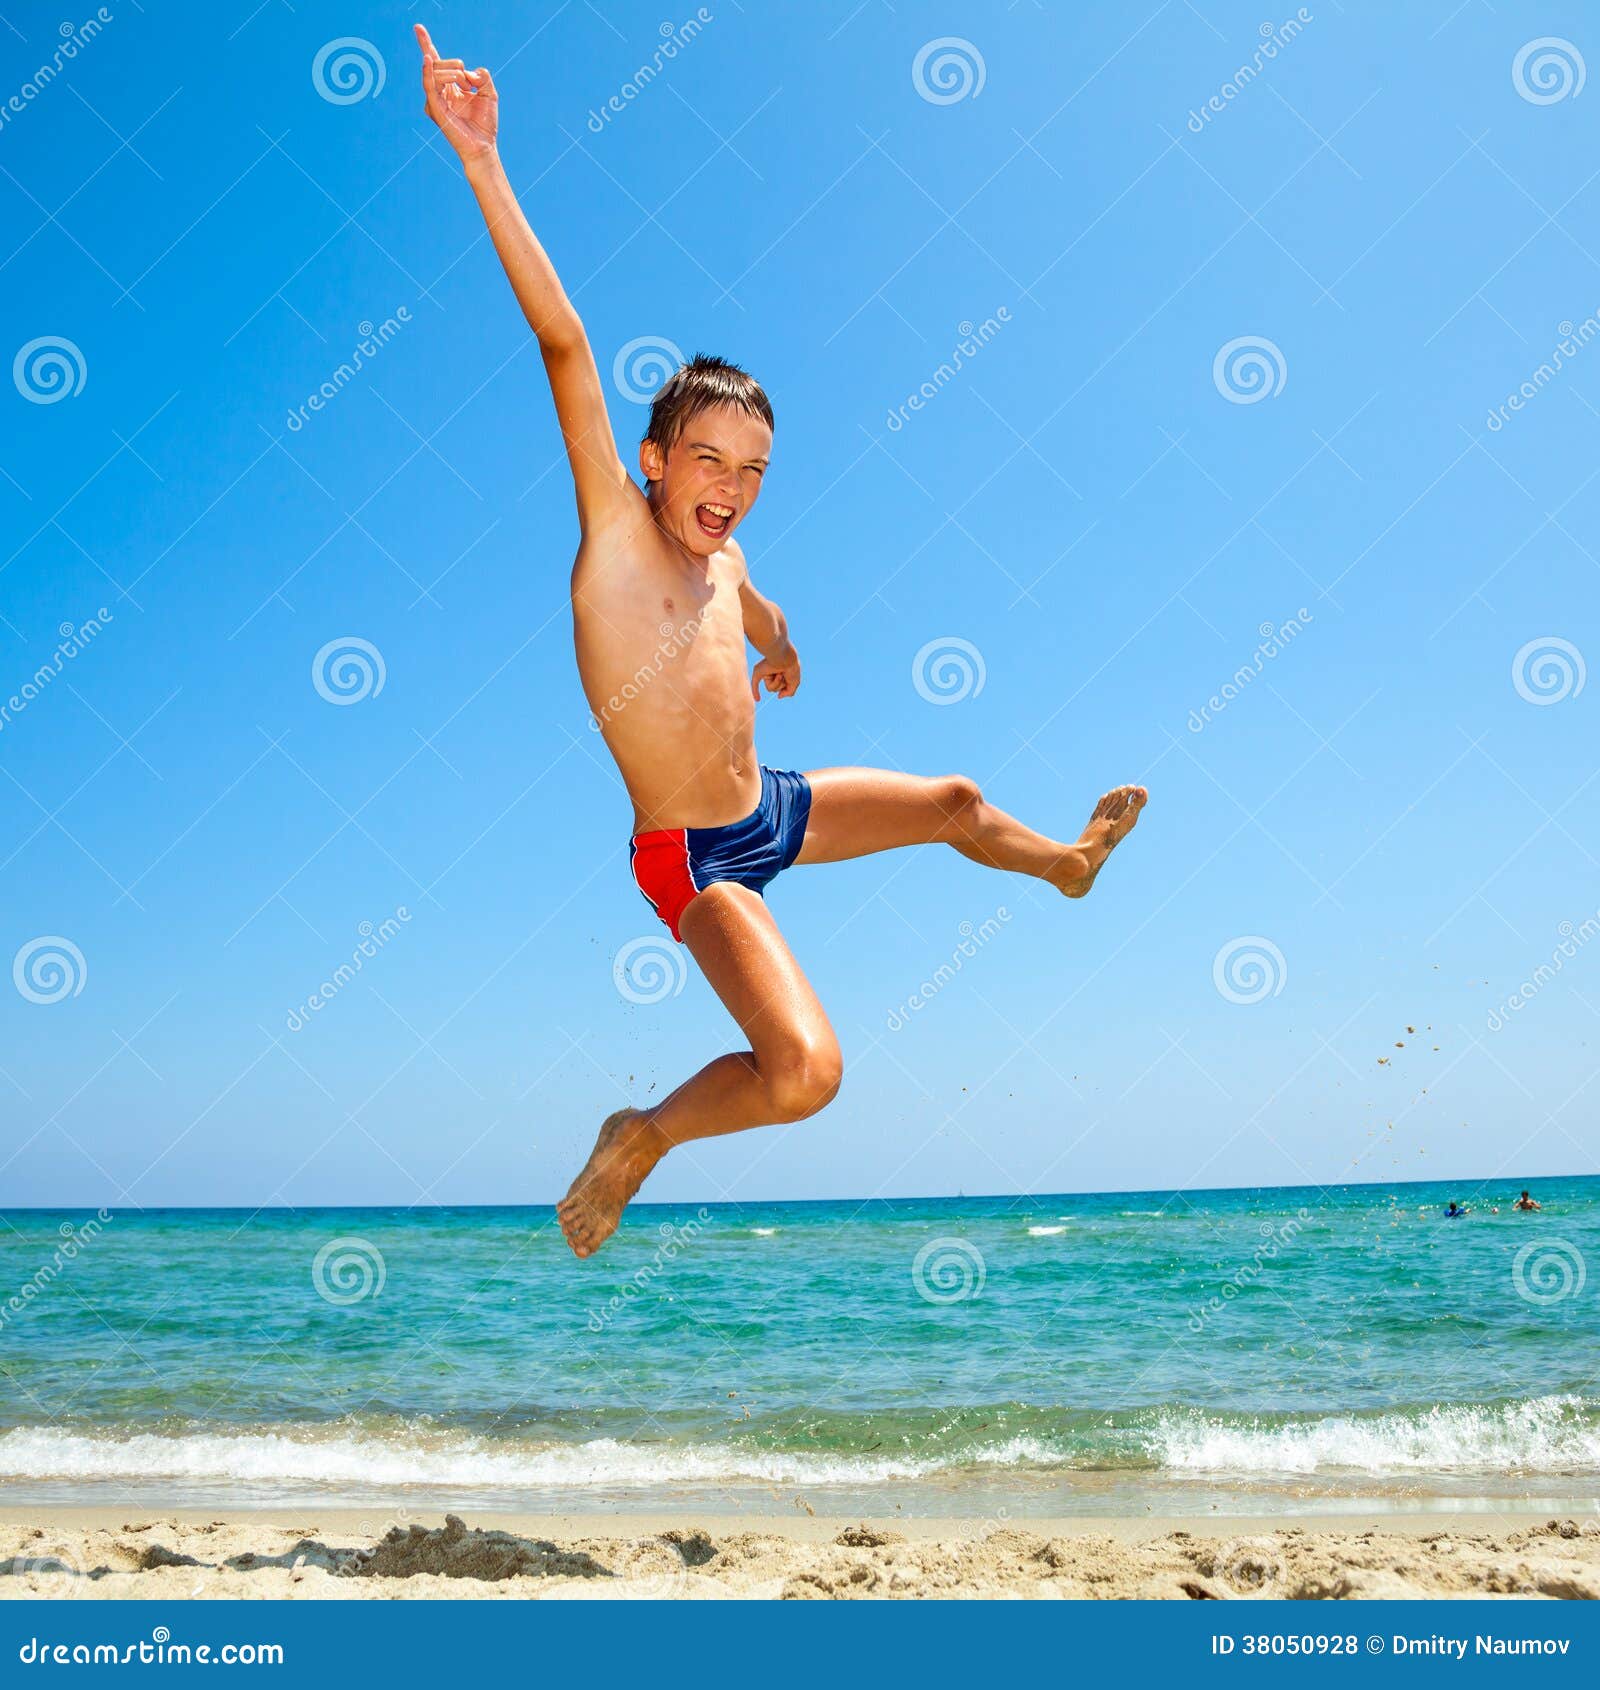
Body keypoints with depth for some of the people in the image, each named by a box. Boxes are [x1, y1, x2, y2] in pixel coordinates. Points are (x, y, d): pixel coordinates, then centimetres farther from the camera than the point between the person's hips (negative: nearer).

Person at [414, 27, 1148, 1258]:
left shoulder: (726, 566, 4)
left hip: (773, 812, 8)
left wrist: (784, 658, 51)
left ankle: (1068, 867, 61)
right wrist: (484, 164, -34)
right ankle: (641, 1140, 0)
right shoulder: (614, 533, -16)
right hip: (691, 859, -8)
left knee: (955, 803, 26)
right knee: (808, 1070, -28)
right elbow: (565, 346, -27)